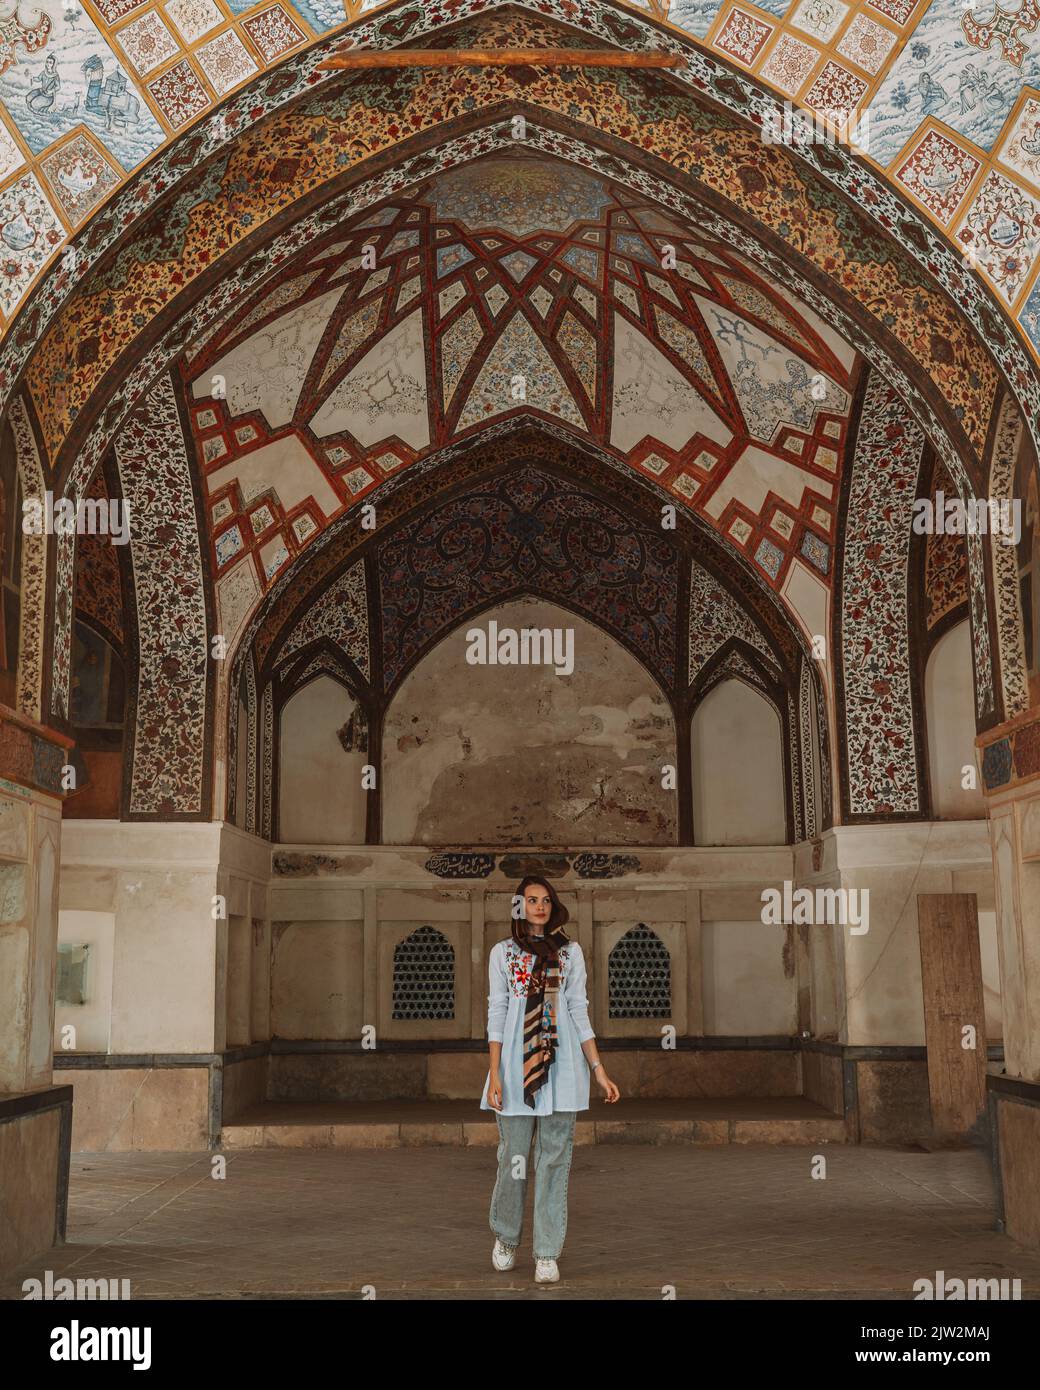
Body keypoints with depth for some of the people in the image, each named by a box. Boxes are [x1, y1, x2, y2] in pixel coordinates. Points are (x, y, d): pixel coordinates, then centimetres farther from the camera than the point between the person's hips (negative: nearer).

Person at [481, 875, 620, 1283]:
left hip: (561, 1064, 1)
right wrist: (494, 1074, -4)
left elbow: (579, 1013, 9)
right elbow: (496, 1015, 3)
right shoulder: (502, 952, 6)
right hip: (517, 1062, -1)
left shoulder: (570, 952, 9)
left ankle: (548, 1254, 7)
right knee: (513, 1157, 3)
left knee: (554, 1158, 0)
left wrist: (599, 1069, 4)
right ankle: (506, 1237, 26)